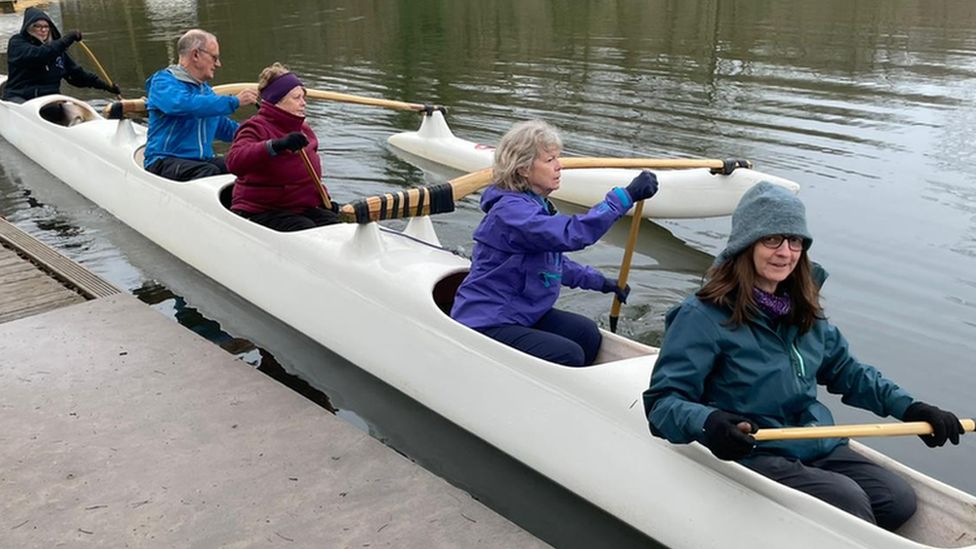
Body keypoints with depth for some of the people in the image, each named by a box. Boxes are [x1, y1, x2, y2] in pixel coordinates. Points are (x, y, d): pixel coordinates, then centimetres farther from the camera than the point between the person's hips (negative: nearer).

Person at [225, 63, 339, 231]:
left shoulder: (303, 129, 16)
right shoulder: (256, 128, -10)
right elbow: (234, 161, -33)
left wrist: (324, 198, 16)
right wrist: (277, 145, -43)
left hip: (302, 209, 7)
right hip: (260, 213, -7)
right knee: (307, 230, -32)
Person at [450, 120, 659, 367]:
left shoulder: (537, 205, 10)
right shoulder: (510, 211, -23)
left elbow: (553, 259, 23)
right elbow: (572, 234, -36)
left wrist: (599, 281, 16)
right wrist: (626, 196, -35)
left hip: (519, 313, 10)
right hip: (484, 325, -10)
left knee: (587, 333, -2)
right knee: (569, 356, -20)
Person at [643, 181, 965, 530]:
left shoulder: (802, 309, 9)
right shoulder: (704, 316, -16)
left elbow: (845, 370, 21)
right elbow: (663, 400, -20)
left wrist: (908, 407, 10)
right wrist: (707, 422, -40)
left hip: (819, 446, 8)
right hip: (752, 454, -7)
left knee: (899, 501, -8)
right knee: (847, 498, -23)